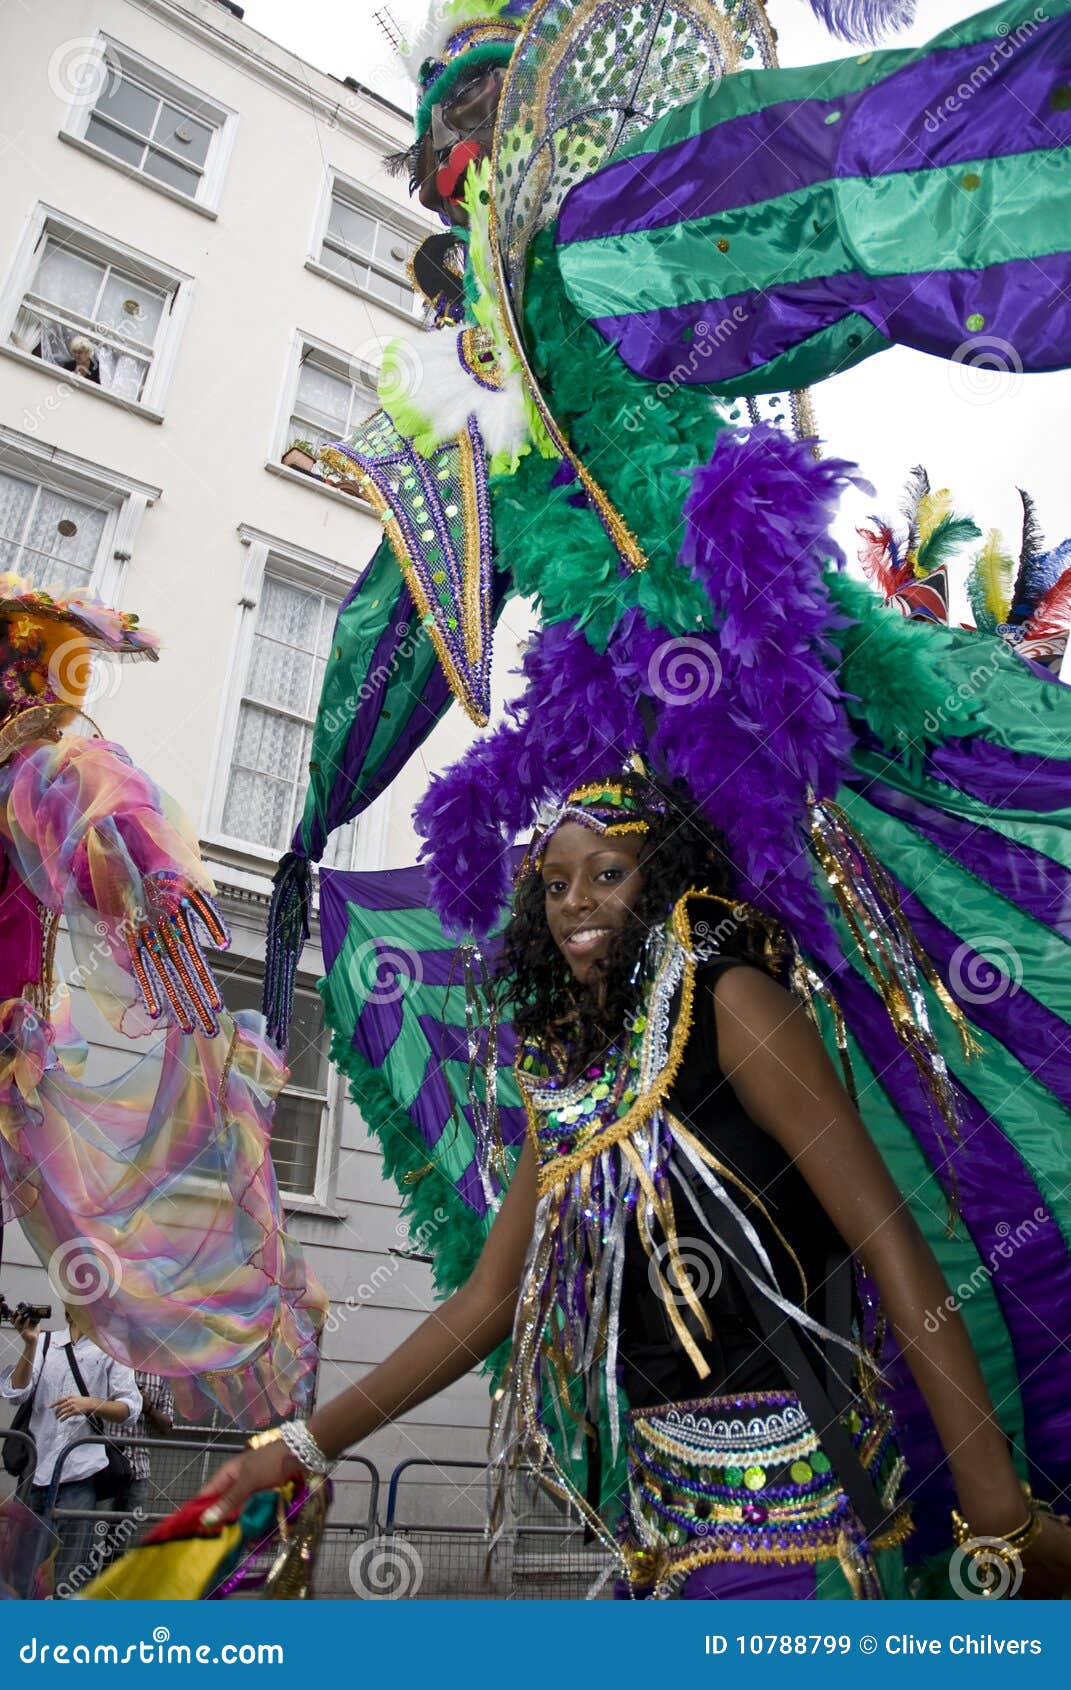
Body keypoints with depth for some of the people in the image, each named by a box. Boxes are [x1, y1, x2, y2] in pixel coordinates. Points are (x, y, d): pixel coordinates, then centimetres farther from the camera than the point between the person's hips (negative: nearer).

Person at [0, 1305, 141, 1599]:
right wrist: (30, 1345, -13)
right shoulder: (44, 1343, 9)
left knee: (71, 1574, 1)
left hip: (80, 1473, -2)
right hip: (36, 1470, 2)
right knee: (24, 1568, 9)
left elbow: (130, 1408, 0)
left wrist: (89, 1403, -16)